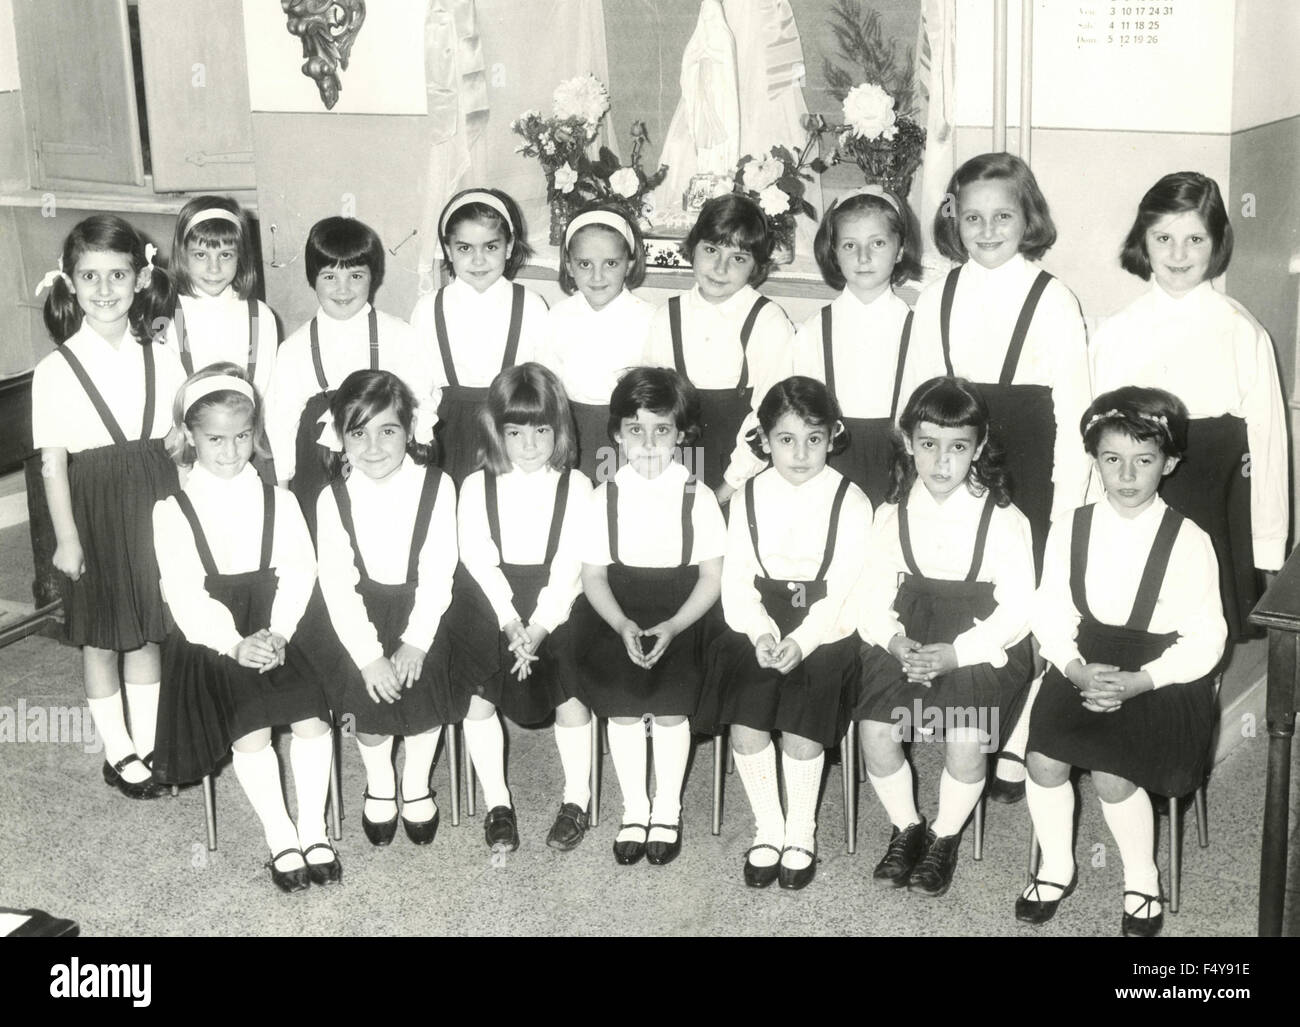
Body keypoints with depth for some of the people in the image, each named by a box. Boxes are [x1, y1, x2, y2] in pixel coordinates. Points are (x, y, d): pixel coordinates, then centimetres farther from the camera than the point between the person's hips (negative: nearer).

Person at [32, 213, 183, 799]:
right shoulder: (56, 371, -10)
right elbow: (53, 464, -9)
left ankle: (148, 745, 28)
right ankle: (118, 753, 24)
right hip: (94, 512, -3)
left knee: (147, 634, 14)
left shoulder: (160, 360, -1)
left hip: (154, 508, 3)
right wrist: (67, 538, -10)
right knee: (101, 639, 10)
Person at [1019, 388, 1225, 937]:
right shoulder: (1071, 529, 3)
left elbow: (1205, 638, -7)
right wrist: (1076, 669, -17)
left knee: (1109, 771, -24)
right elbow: (1051, 614, 2)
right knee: (1044, 758, -21)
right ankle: (1056, 869, 7)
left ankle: (1143, 880, 5)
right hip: (1083, 667, 3)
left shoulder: (1189, 541, -6)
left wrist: (1139, 681, -19)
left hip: (1162, 679, -3)